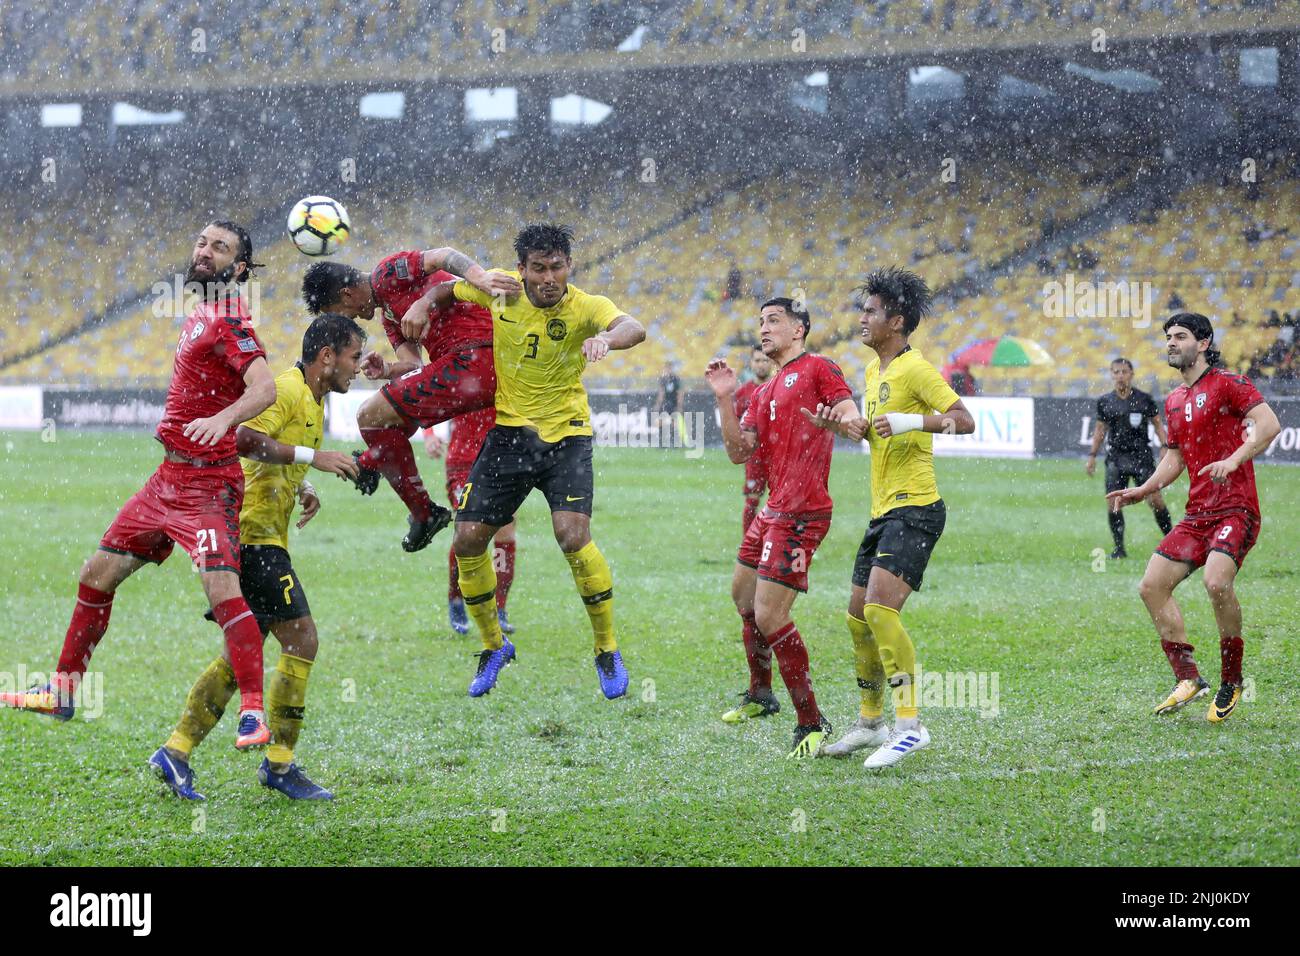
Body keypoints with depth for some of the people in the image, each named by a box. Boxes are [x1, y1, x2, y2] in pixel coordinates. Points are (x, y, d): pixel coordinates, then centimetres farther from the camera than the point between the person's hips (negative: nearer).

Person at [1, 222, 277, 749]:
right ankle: (62, 690, 26)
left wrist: (222, 419, -44)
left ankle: (254, 712, -22)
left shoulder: (230, 322, -14)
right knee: (97, 576, 13)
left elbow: (265, 387, -29)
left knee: (221, 587, -24)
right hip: (168, 479, 10)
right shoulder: (201, 314, 13)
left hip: (205, 485, -10)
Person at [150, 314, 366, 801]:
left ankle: (176, 752, 16)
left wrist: (303, 491, 10)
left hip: (262, 537, 11)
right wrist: (312, 456, -26)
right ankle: (279, 765, -4)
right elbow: (244, 439, -27)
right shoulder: (285, 390, -13)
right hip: (253, 535, -11)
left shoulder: (313, 400, 18)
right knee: (302, 640, -11)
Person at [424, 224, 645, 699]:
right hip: (508, 432, 4)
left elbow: (634, 328, -36)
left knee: (573, 536, -22)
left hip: (565, 436, -4)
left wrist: (607, 338, -58)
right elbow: (448, 289, 14)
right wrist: (422, 307, -7)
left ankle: (608, 650, -3)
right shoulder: (499, 289, -6)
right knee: (467, 540, -1)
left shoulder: (585, 307, -15)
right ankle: (494, 645, 22)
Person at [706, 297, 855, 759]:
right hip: (772, 511, 10)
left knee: (769, 617, -14)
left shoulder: (817, 368, -5)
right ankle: (760, 695, 42)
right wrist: (724, 397, 4)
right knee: (743, 595, 23)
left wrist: (846, 421, -40)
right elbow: (739, 451, 13)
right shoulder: (764, 392, 19)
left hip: (800, 514, -10)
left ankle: (811, 722, -5)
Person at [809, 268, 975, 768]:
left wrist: (912, 421, -29)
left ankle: (909, 722, -22)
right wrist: (847, 425, 9)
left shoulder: (915, 369, -11)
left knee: (880, 608, -23)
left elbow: (964, 420, -17)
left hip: (914, 507, -10)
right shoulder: (874, 371, 17)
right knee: (859, 618, 13)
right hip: (883, 511, 10)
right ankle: (870, 722, 26)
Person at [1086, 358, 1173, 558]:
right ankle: (1119, 547, 3)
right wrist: (1092, 455, 13)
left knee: (1155, 500, -9)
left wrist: (1165, 448, -5)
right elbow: (1100, 429, 17)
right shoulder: (1105, 402, 7)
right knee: (1112, 503, -7)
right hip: (1116, 457, 2)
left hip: (1141, 455, -2)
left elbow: (1157, 424, 7)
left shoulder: (1143, 399, 0)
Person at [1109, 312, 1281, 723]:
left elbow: (1269, 423, -17)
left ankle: (1231, 682, -11)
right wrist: (1143, 490, 12)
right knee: (1152, 585, -2)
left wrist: (1233, 460, -28)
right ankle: (1188, 679, 3)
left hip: (1235, 509, -8)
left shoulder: (1227, 383, -5)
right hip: (1196, 515, 8)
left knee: (1217, 582, -29)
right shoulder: (1174, 400, 19)